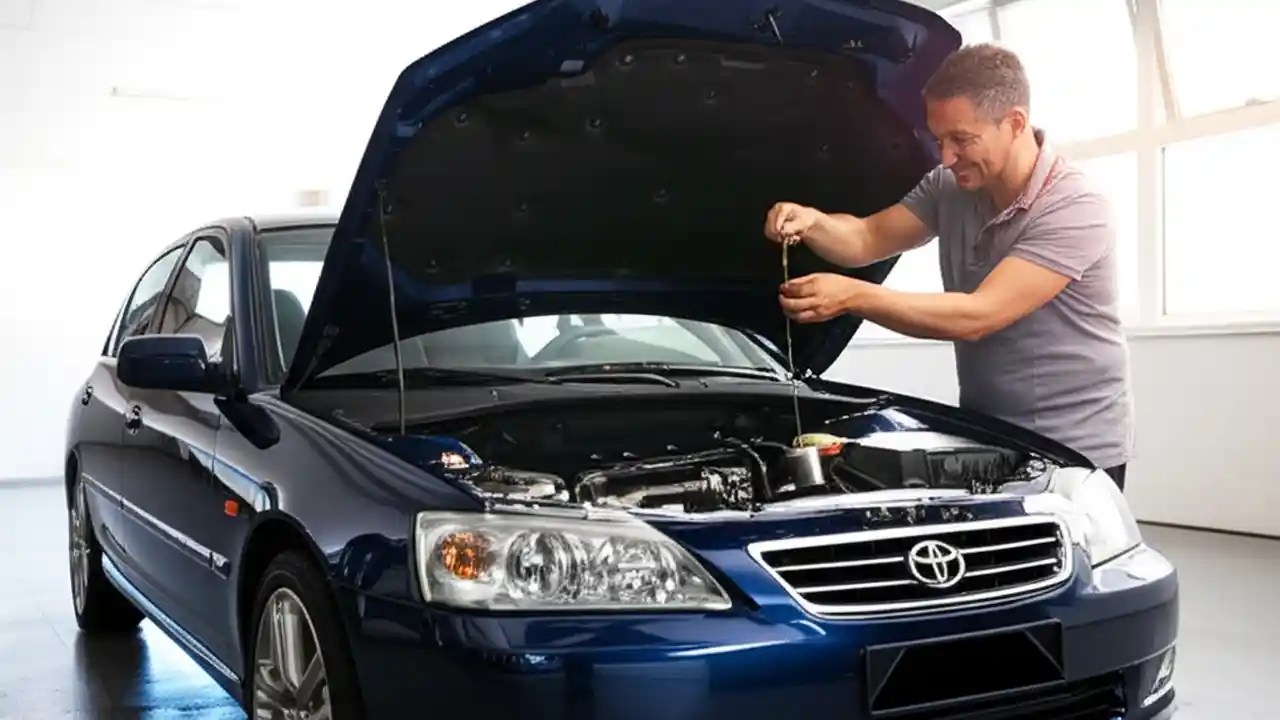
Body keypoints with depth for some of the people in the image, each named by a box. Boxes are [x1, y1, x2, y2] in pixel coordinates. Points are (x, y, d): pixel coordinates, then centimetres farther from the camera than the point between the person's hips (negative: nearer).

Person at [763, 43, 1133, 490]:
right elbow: (868, 239, 3)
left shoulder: (1074, 210, -23)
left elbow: (977, 316, -31)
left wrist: (852, 296, -37)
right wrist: (811, 222, -21)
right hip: (985, 434, 6)